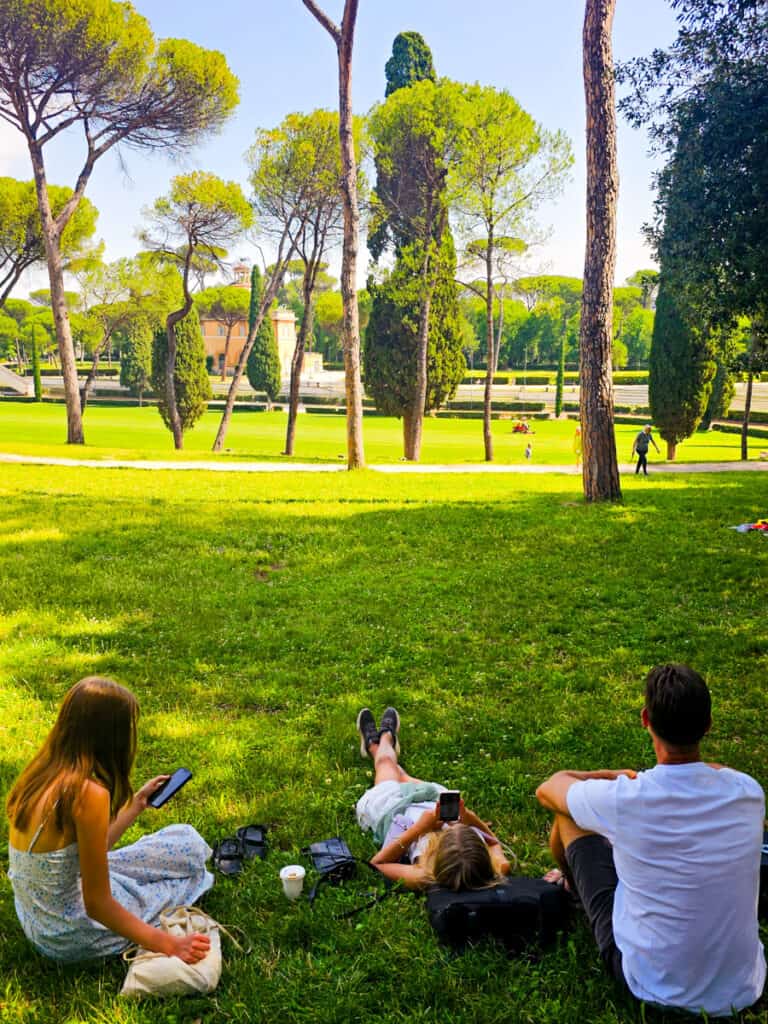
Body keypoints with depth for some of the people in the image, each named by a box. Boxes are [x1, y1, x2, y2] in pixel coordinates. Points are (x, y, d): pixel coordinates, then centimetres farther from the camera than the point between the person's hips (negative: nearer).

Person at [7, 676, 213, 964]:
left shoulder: (41, 774, -2)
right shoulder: (89, 794, -28)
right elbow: (97, 905, -22)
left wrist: (137, 803, 18)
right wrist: (169, 945, -16)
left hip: (37, 921, 8)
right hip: (70, 938, -8)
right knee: (187, 845, 5)